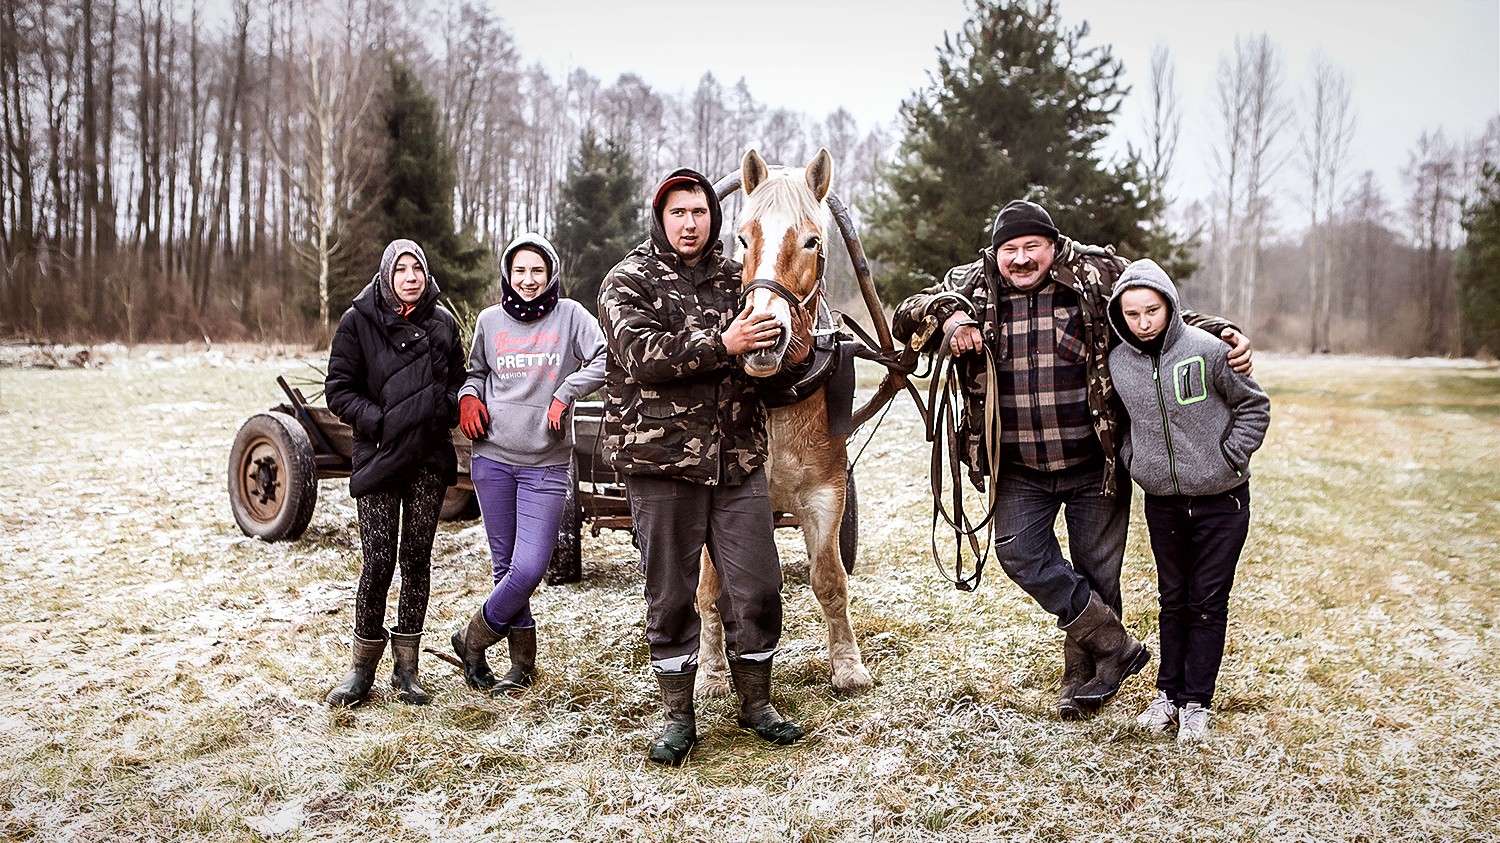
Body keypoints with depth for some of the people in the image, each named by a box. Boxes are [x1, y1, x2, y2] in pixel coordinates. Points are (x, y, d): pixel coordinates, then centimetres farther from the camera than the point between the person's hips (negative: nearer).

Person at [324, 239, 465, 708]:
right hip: (380, 456, -2)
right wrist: (378, 421, -14)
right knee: (378, 562, -5)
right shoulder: (359, 322, 0)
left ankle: (406, 668, 16)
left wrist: (447, 412, -3)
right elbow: (339, 389, -1)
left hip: (430, 459, 3)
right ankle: (364, 666, 12)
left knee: (416, 561, 6)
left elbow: (458, 382, 17)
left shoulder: (443, 324, 8)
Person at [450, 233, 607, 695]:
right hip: (493, 458, 3)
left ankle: (473, 638, 14)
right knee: (505, 566, 8)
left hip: (546, 465, -2)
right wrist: (469, 398, 2)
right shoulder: (490, 320, 9)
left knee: (528, 569, -10)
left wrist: (566, 392, -16)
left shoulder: (570, 315, 1)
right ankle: (522, 661, 23)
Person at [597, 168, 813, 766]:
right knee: (670, 594, 6)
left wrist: (795, 358, -9)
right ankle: (677, 716, 21)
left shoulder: (738, 281, 12)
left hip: (739, 459, 4)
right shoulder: (629, 281, 0)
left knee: (758, 587, 6)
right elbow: (641, 353, -19)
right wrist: (721, 344, -31)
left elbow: (765, 375, 14)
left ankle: (756, 701, 26)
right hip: (661, 455, -3)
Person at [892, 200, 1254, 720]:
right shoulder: (973, 287, 1)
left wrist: (1223, 334, -10)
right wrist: (946, 314, -24)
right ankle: (1116, 646, 8)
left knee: (1096, 571, 8)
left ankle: (1084, 678, 30)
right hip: (1019, 471, 2)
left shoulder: (1099, 277, -3)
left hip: (1095, 465, -1)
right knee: (1019, 553, -9)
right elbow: (906, 318, -4)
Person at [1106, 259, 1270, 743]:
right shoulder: (1117, 363, -4)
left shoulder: (1207, 350, -15)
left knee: (1209, 603, 4)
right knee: (1173, 600, 14)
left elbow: (1254, 407, -3)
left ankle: (1196, 701, 14)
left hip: (1221, 500, -3)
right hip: (1162, 501, 3)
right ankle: (1168, 692, 24)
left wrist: (1229, 459, -9)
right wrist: (1131, 460, 2)